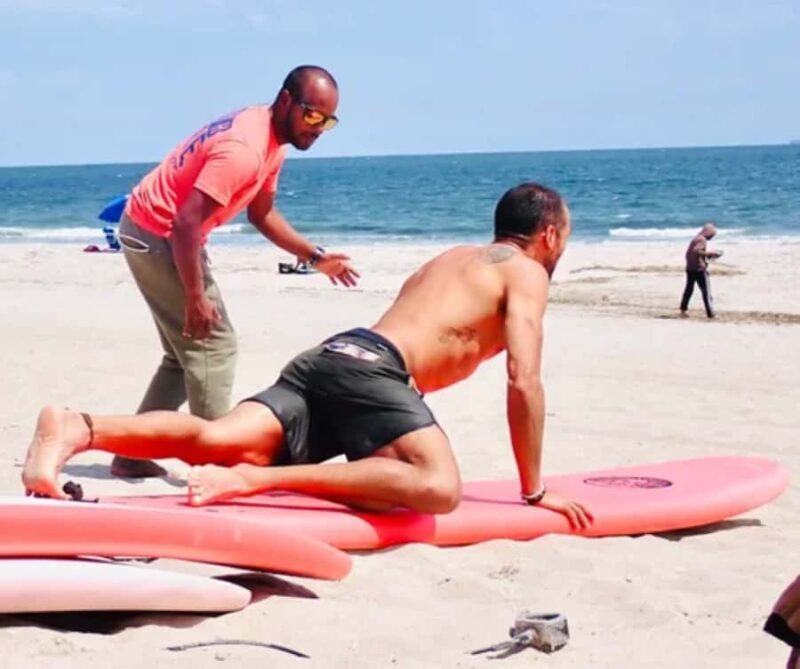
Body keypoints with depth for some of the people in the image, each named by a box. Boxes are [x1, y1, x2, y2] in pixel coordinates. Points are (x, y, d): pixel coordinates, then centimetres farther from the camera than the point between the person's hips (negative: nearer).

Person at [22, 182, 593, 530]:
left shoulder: (447, 259, 36)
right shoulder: (527, 272, 10)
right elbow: (525, 383, -1)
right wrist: (535, 491, 6)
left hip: (328, 357, 8)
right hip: (371, 366, -8)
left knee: (218, 440, -12)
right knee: (439, 489, -26)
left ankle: (77, 428, -35)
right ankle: (257, 479, -35)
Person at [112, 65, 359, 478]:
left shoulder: (271, 139, 3)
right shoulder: (243, 150, -28)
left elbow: (261, 214, 14)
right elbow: (185, 223, -32)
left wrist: (316, 257, 6)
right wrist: (195, 298, -28)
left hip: (160, 233, 10)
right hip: (156, 234, -10)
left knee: (188, 351, 16)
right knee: (213, 343, -9)